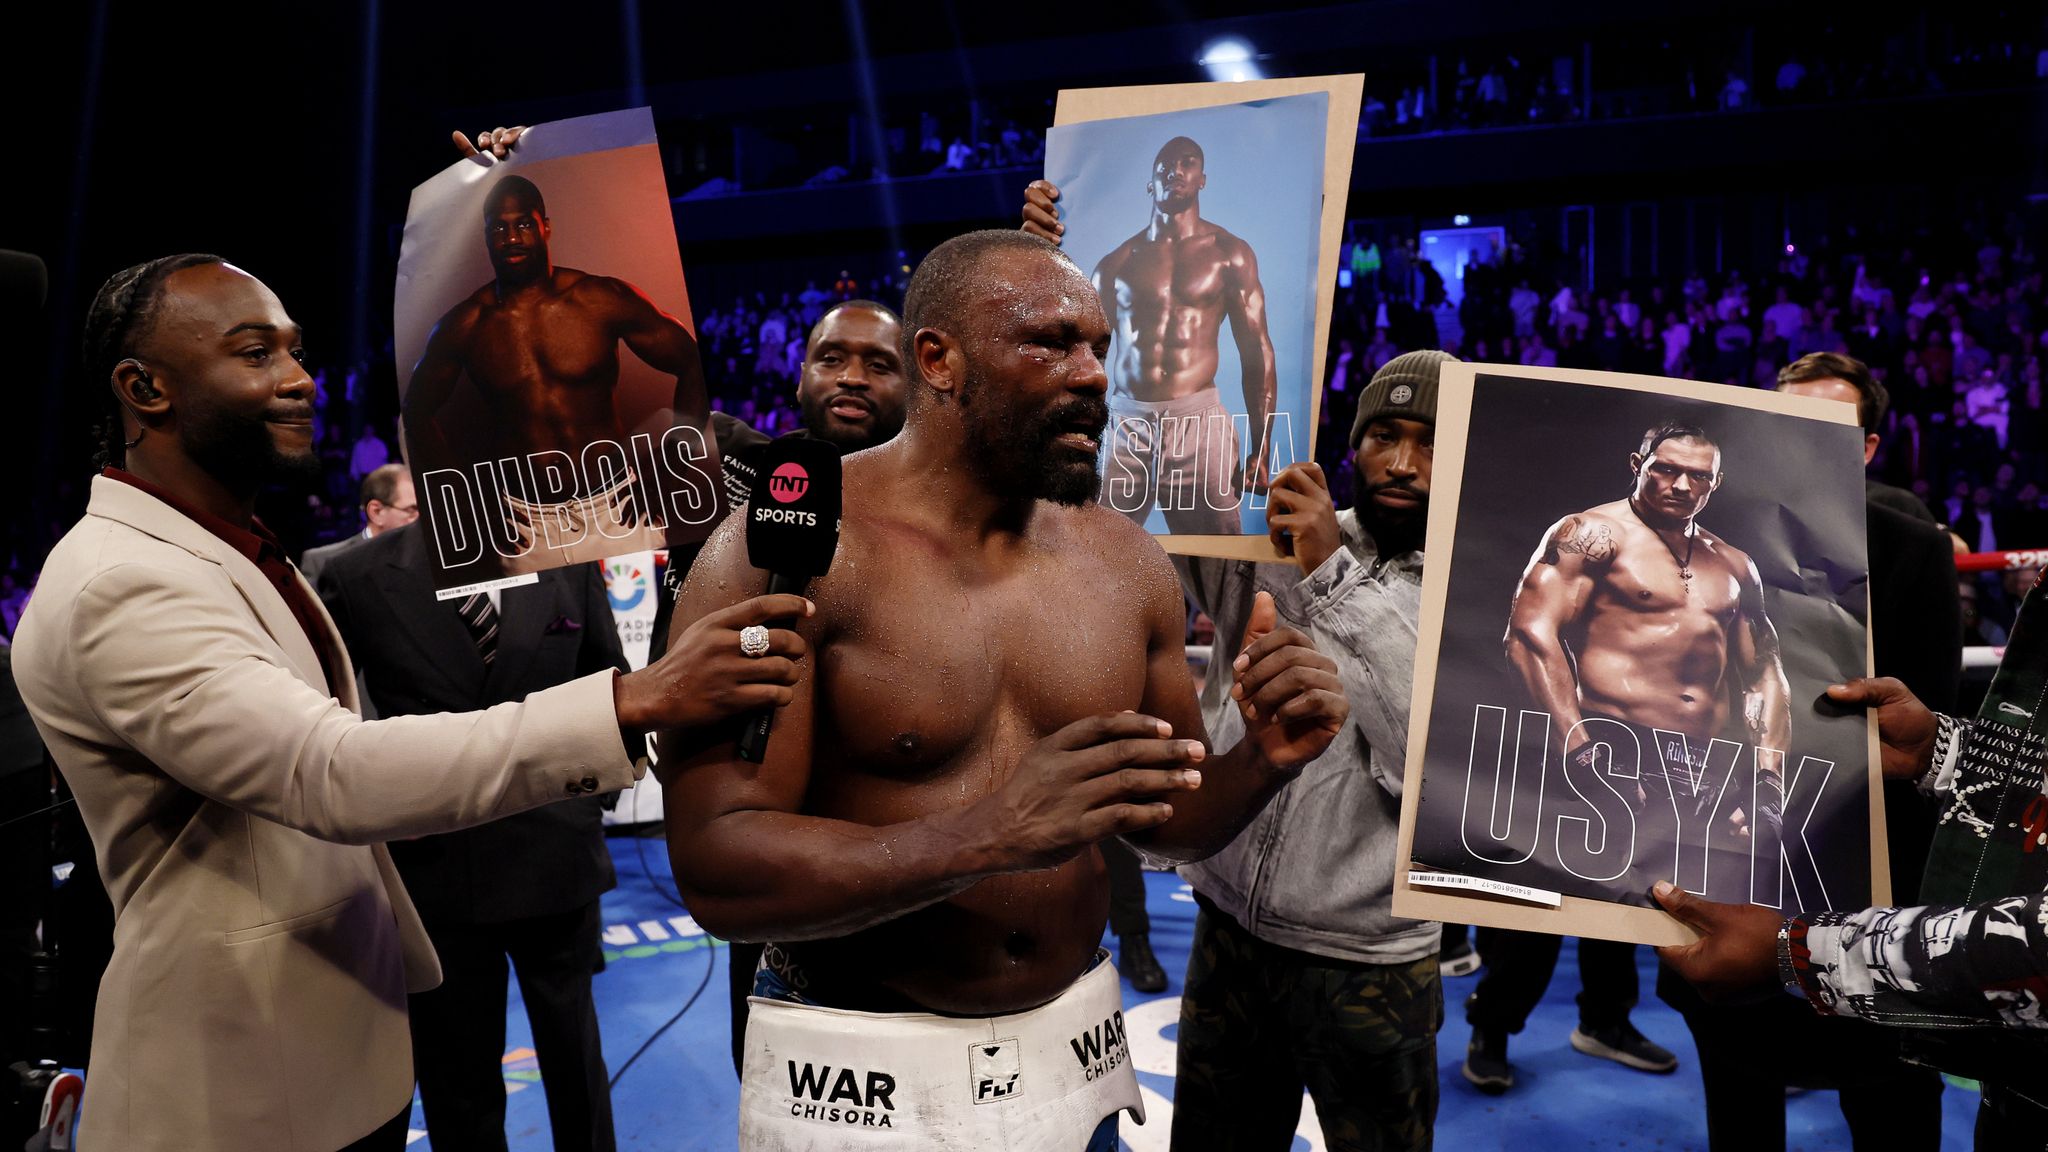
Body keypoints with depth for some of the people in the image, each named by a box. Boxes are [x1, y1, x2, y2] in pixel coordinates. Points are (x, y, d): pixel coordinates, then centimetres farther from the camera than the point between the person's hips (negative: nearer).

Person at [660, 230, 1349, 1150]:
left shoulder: (1125, 562, 1)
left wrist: (1266, 762, -12)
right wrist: (987, 837, -32)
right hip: (859, 1071, -4)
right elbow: (715, 869, -21)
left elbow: (1167, 824, 9)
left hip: (1074, 1046, 5)